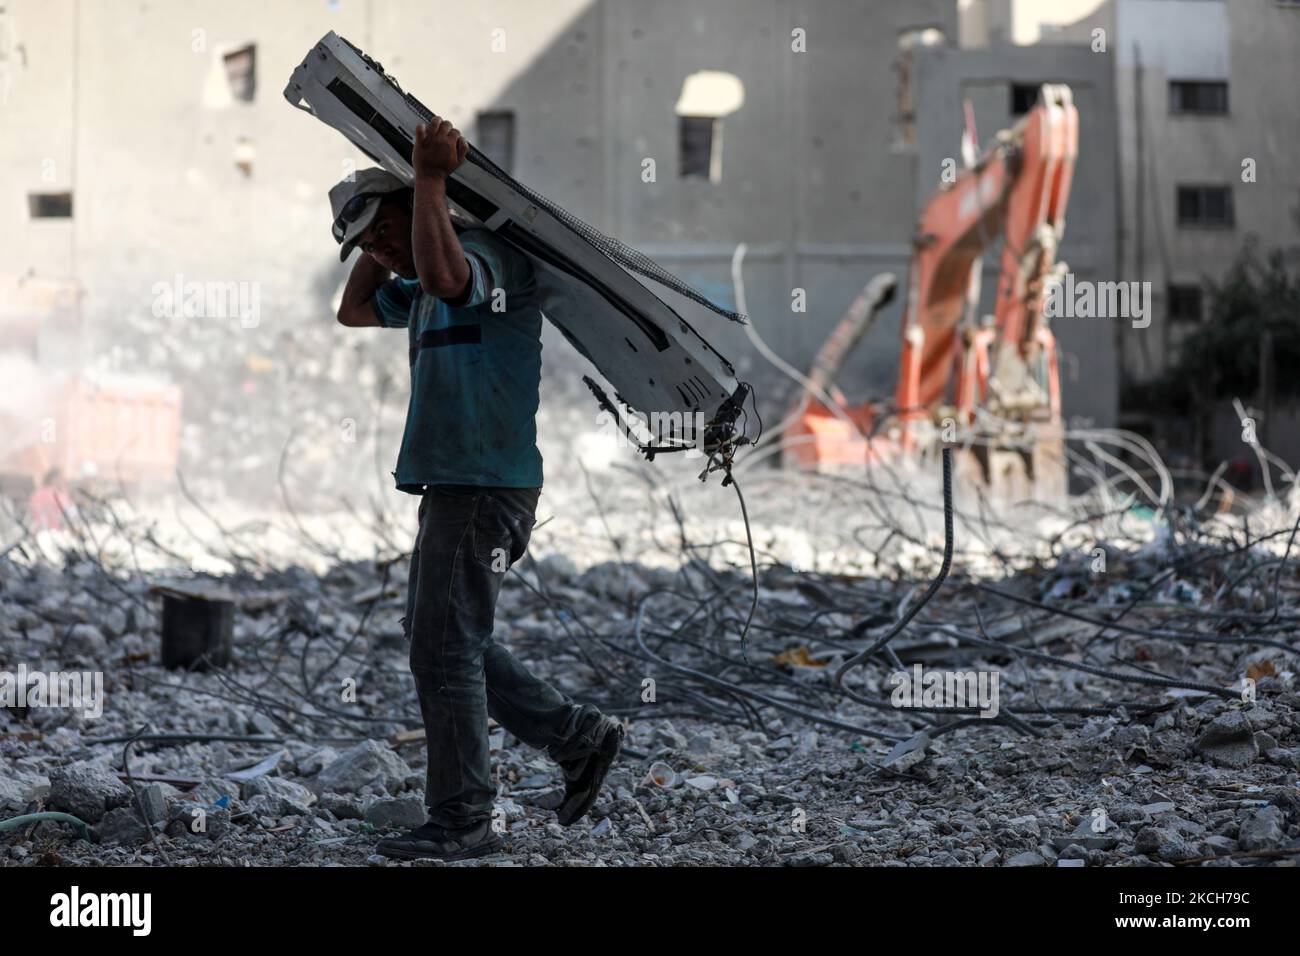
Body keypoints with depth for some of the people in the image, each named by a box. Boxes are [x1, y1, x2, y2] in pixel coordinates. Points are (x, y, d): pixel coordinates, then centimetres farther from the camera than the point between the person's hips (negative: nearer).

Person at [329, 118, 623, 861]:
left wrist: (430, 179, -26)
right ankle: (581, 737, 20)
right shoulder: (431, 287, 20)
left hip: (485, 486, -11)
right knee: (441, 641, 15)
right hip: (452, 485, 11)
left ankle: (463, 822, 0)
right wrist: (380, 254, 22)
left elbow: (441, 276, -36)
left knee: (445, 648, -8)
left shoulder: (488, 255, -12)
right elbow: (355, 311, 33)